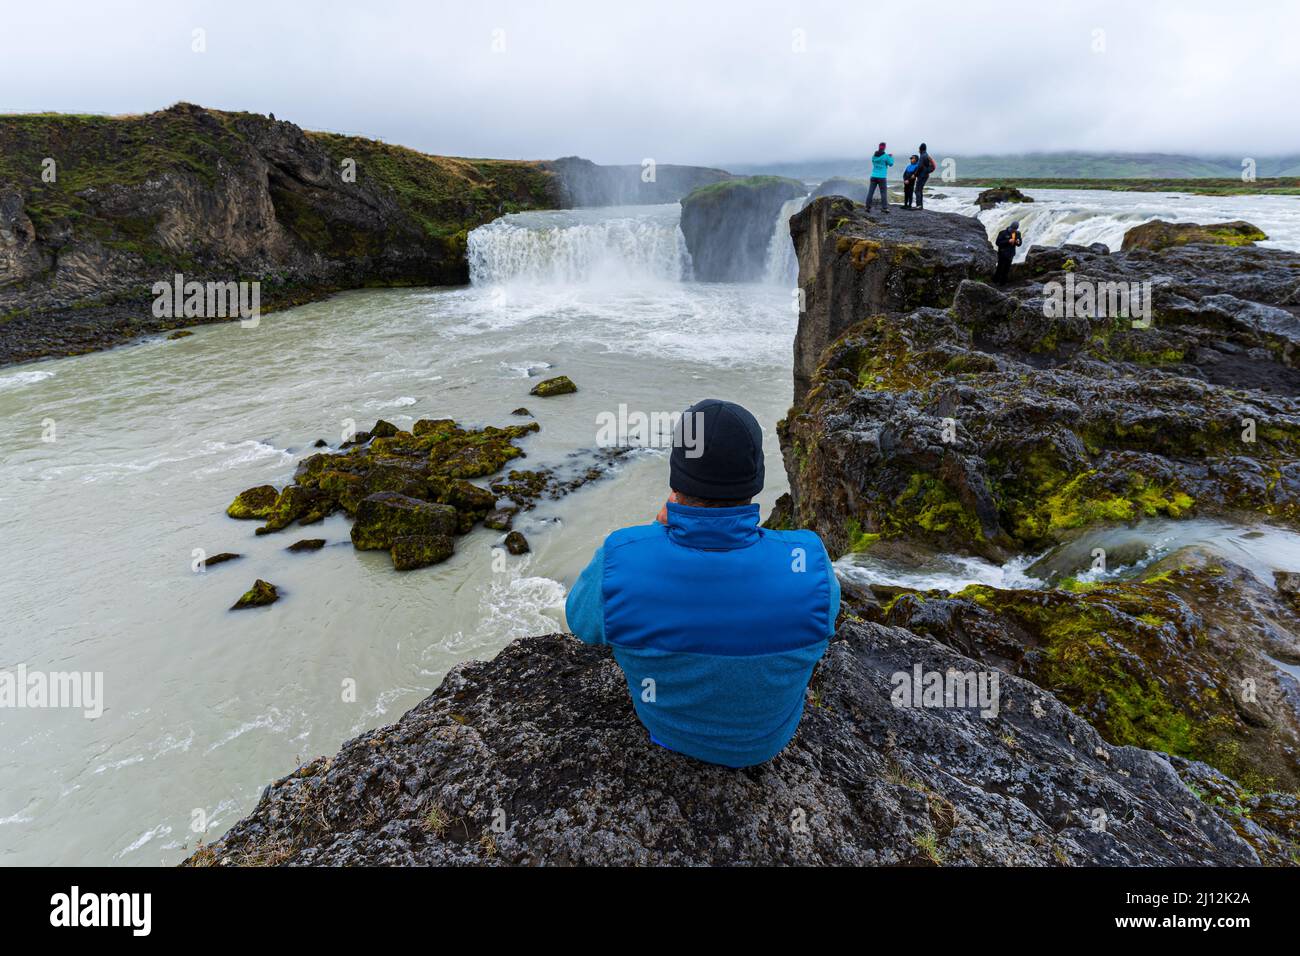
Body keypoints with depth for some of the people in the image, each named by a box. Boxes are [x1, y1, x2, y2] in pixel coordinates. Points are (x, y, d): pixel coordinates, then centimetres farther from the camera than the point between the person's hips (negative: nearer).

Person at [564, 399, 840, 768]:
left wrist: (660, 532, -14)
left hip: (669, 717, 0)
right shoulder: (807, 563, -36)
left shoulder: (623, 562, -37)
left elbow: (584, 618, -12)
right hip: (764, 726, 0)